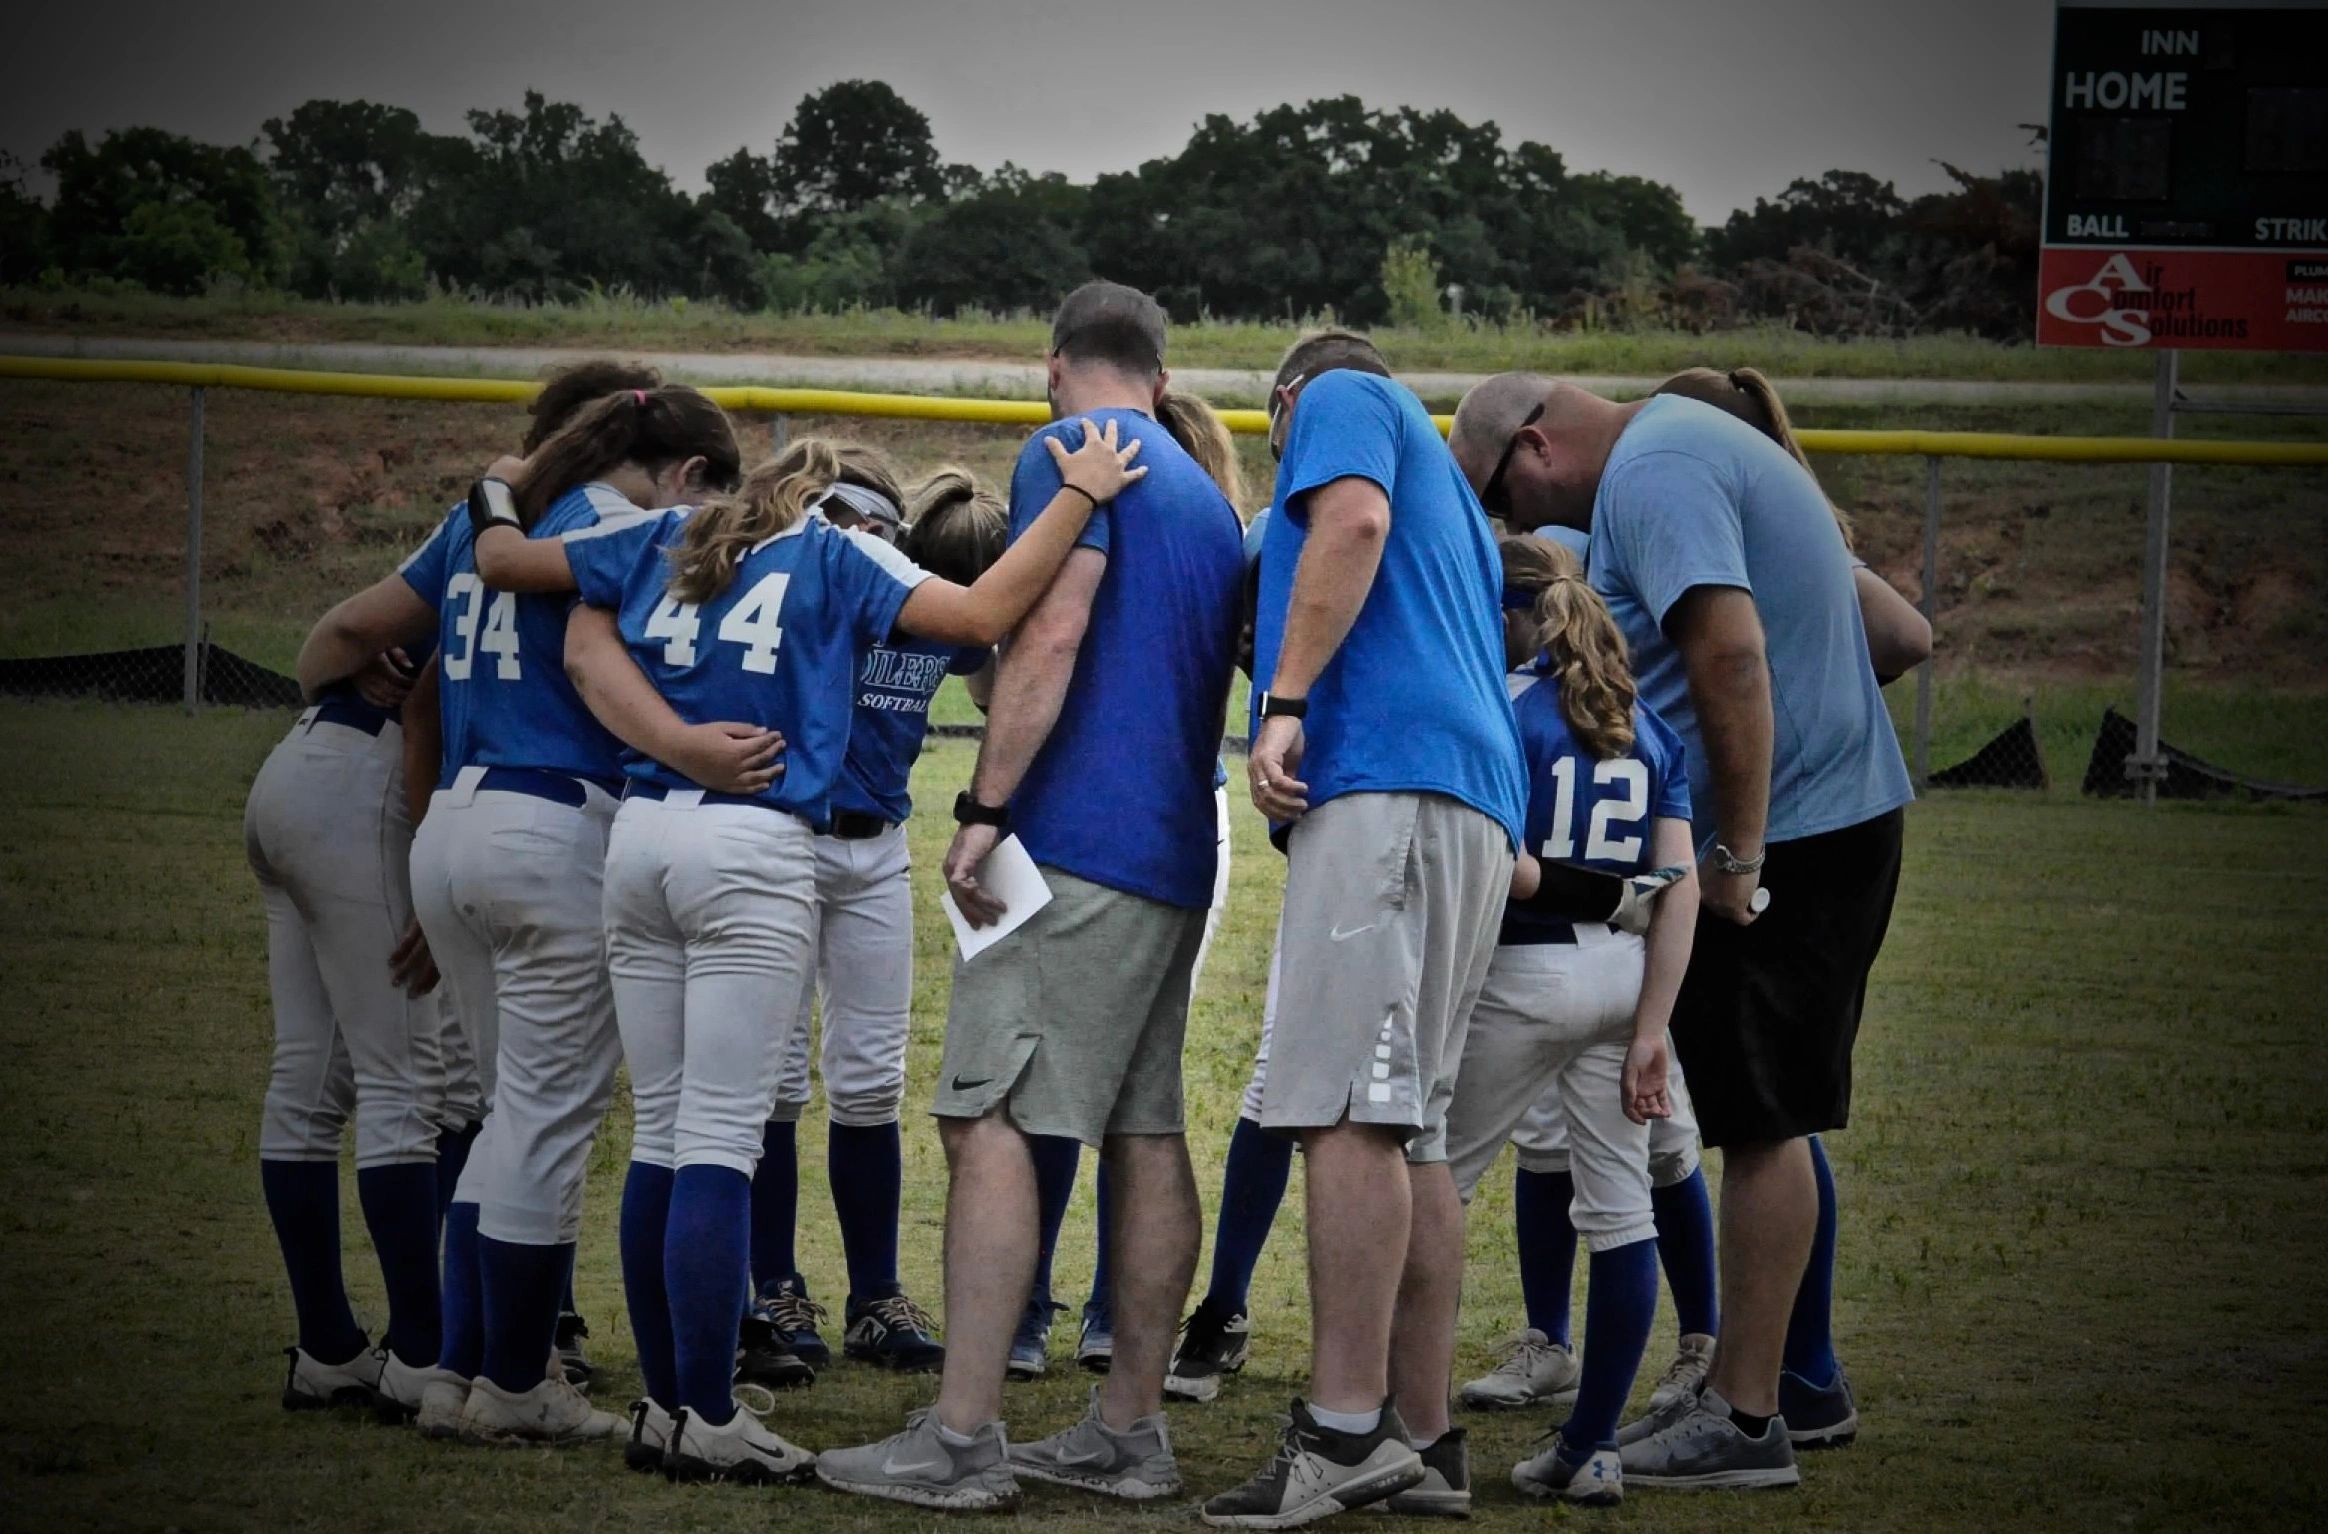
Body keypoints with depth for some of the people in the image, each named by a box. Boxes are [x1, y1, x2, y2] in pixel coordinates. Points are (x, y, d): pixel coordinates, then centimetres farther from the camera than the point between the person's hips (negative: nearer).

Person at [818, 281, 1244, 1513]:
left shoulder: (1072, 455, -5)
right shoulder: (1205, 497, 21)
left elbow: (1050, 637, -16)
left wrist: (985, 808, -17)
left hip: (1079, 844, -9)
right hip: (1176, 857, 9)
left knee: (989, 1123, -11)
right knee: (1145, 1135, 9)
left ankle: (963, 1440, -17)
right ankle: (1129, 1430, 11)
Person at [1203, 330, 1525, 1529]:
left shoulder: (1340, 403, 11)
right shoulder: (1446, 489, 35)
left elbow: (1354, 520, -10)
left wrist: (1284, 702, -14)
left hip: (1383, 781, -9)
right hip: (1480, 801, 9)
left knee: (1346, 1108, -16)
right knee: (1409, 1127, 8)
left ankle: (1345, 1431, -24)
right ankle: (1419, 1435, 5)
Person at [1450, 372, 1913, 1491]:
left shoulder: (1648, 473, -13)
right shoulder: (1688, 440, 19)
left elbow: (1730, 653, -26)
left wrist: (1737, 853, -23)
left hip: (1778, 840, -10)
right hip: (1847, 811, 10)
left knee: (1761, 1120, -6)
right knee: (1772, 1116, 18)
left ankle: (1743, 1421, -3)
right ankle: (1795, 1373, 27)